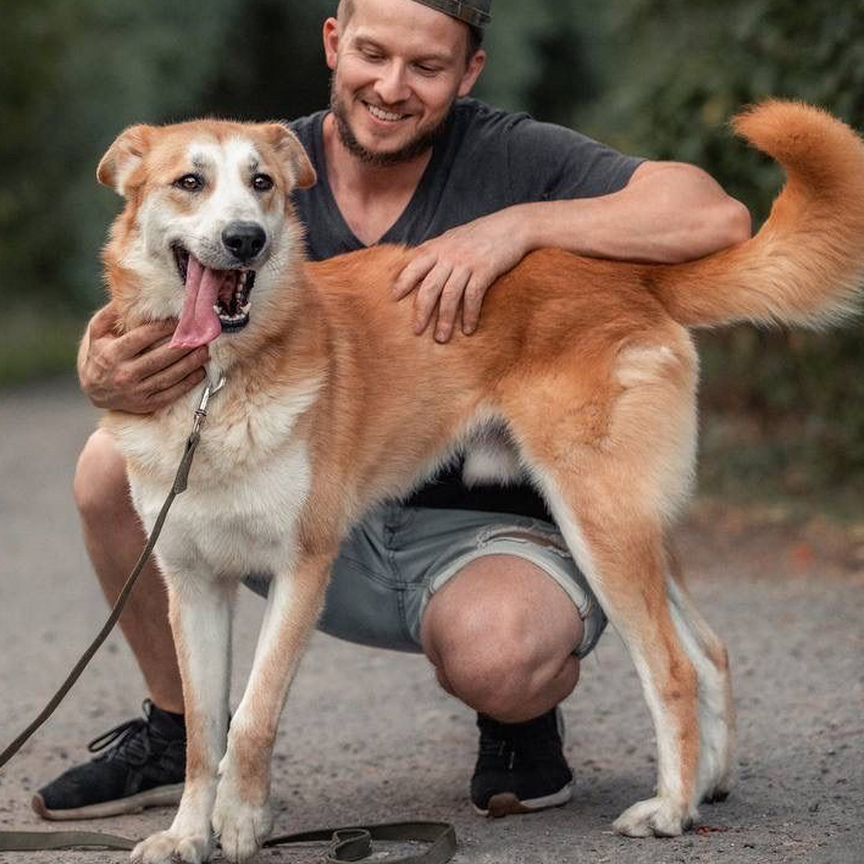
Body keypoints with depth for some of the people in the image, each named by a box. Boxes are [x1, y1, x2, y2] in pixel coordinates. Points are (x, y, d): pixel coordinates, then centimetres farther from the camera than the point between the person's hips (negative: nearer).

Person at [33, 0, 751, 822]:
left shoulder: (511, 158, -13)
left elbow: (718, 218, -24)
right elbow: (133, 328, -10)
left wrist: (520, 223, -33)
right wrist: (104, 377, -36)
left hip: (487, 527, -4)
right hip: (321, 510, 4)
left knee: (494, 657, -37)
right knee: (117, 462, -15)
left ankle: (523, 716, 4)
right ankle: (177, 731, 8)